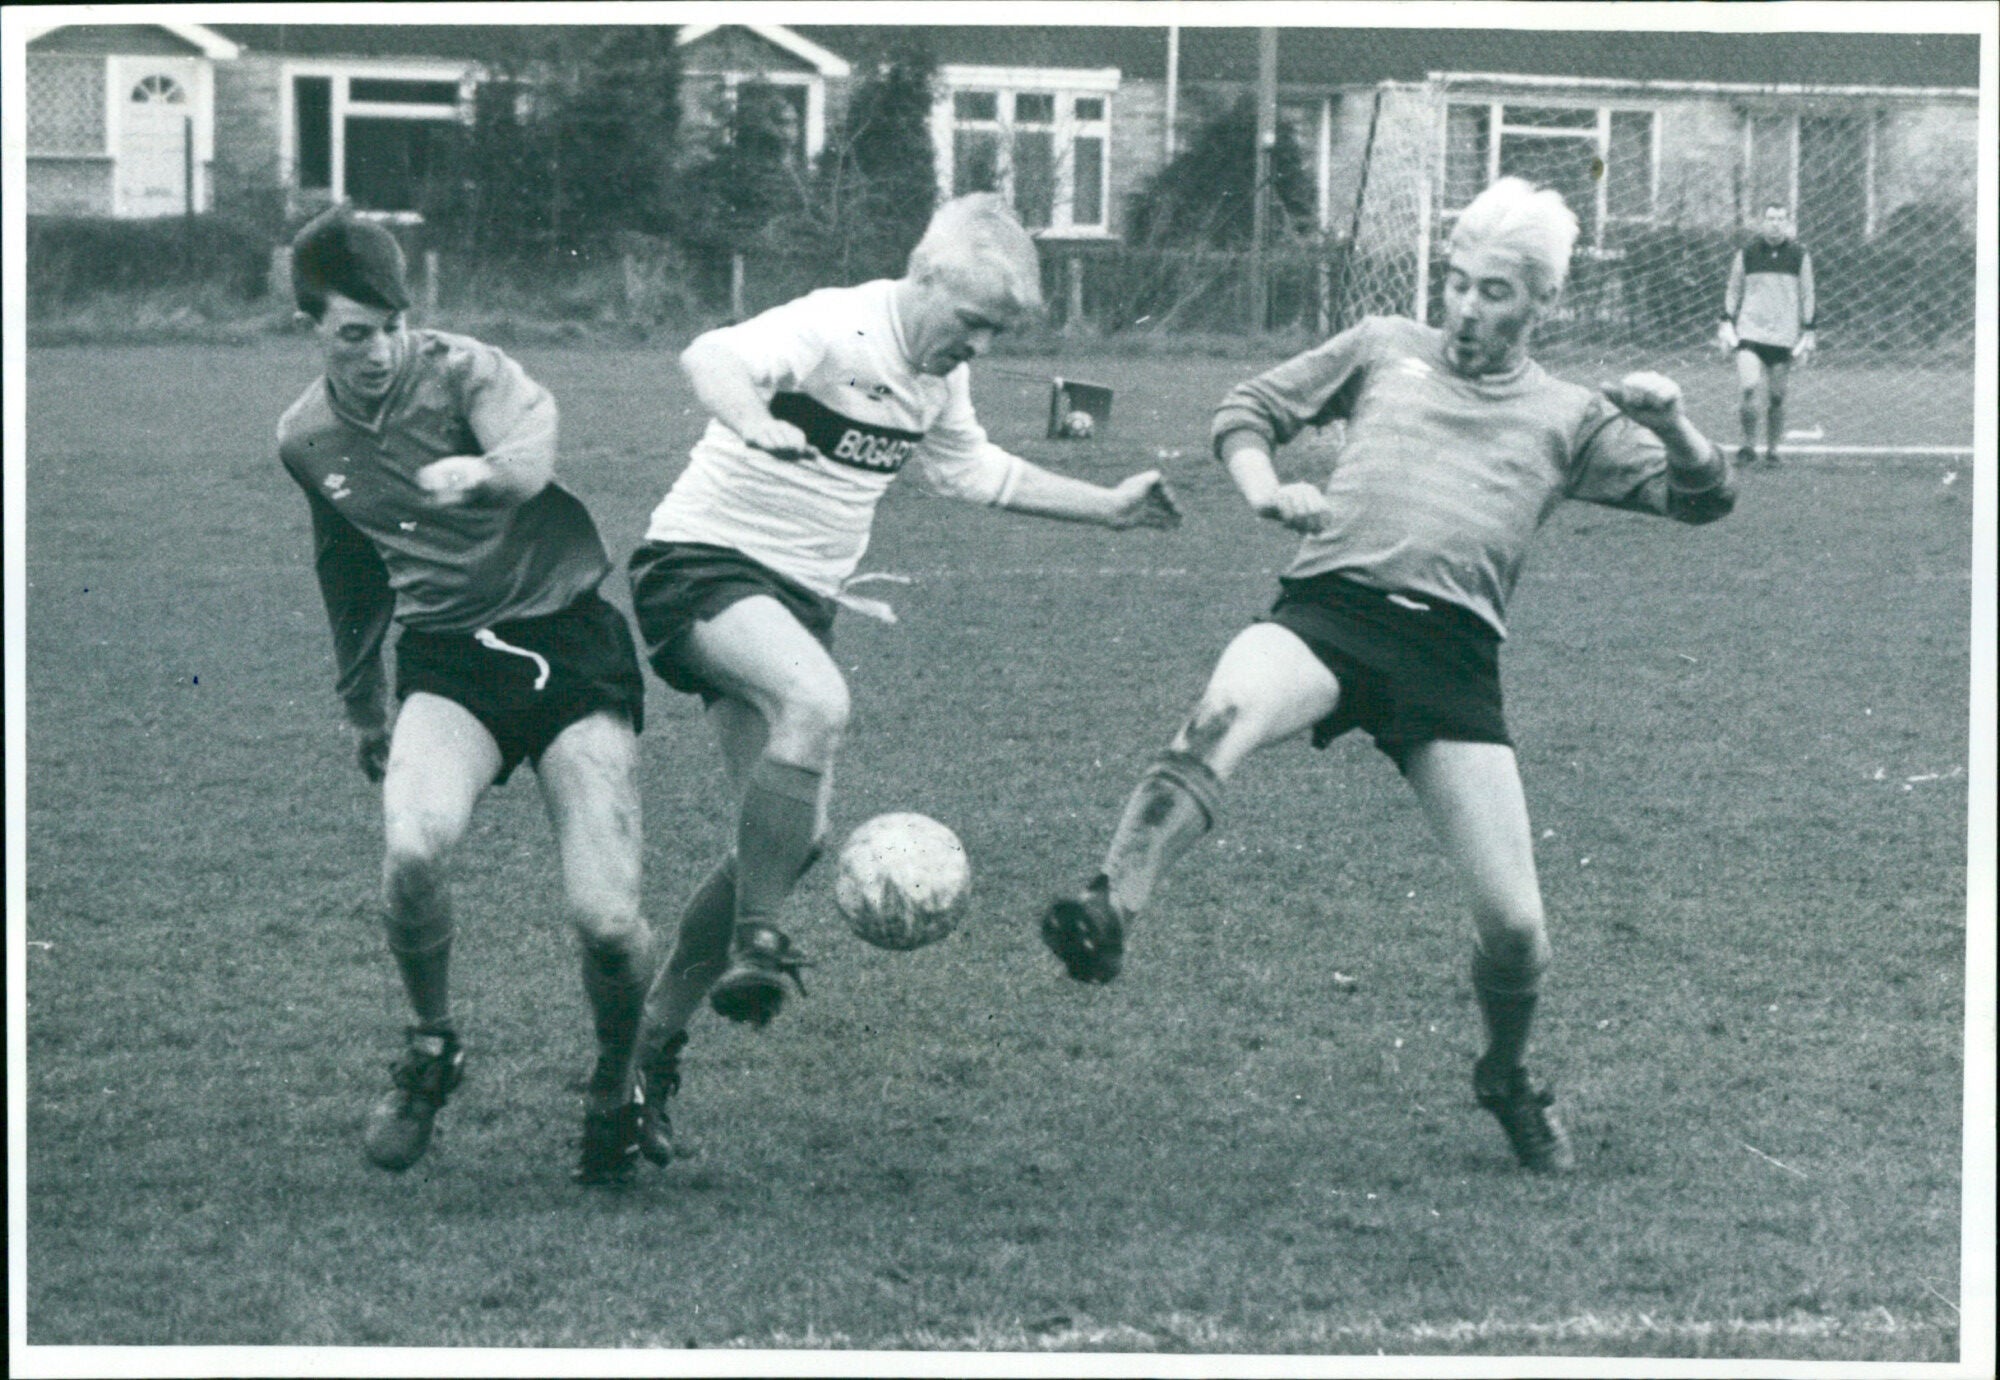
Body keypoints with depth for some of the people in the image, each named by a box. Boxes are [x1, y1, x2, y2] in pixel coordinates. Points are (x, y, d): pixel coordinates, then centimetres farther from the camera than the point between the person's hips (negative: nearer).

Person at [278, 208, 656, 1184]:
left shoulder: (463, 371, -8)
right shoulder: (306, 440, 7)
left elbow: (532, 454, -31)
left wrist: (485, 473, -54)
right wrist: (362, 708, 34)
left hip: (569, 640, -3)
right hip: (446, 663, 3)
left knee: (606, 920, -15)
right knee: (414, 847, -30)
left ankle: (616, 1087, 18)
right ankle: (430, 1050, -1)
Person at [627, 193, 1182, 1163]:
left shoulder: (940, 375, 9)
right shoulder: (835, 329, -17)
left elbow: (973, 471, 28)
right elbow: (712, 358, -35)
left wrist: (1106, 506, 29)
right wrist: (755, 425, -56)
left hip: (799, 600, 9)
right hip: (705, 565, -9)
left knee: (790, 840, 1)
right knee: (817, 702, -37)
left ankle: (653, 1046, 10)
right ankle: (755, 946, -27)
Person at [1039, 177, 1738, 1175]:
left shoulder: (1568, 419, 22)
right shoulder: (1383, 349, 23)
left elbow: (1703, 500, 17)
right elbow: (1247, 409, 27)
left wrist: (1668, 423, -4)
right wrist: (1264, 491, 6)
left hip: (1454, 652, 1)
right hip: (1327, 609, -1)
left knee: (1514, 923, -6)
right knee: (1224, 715, -38)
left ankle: (1507, 1081, 24)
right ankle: (1111, 907, -52)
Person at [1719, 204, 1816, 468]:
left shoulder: (1799, 256, 5)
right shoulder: (1747, 254, 5)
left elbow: (1807, 297, 10)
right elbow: (1733, 291, 13)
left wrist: (1807, 331, 6)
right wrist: (1727, 323, 5)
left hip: (1784, 337, 0)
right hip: (1749, 333, 0)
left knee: (1776, 398, 1)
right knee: (1747, 388, -16)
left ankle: (1772, 451, 14)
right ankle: (1748, 444, -1)